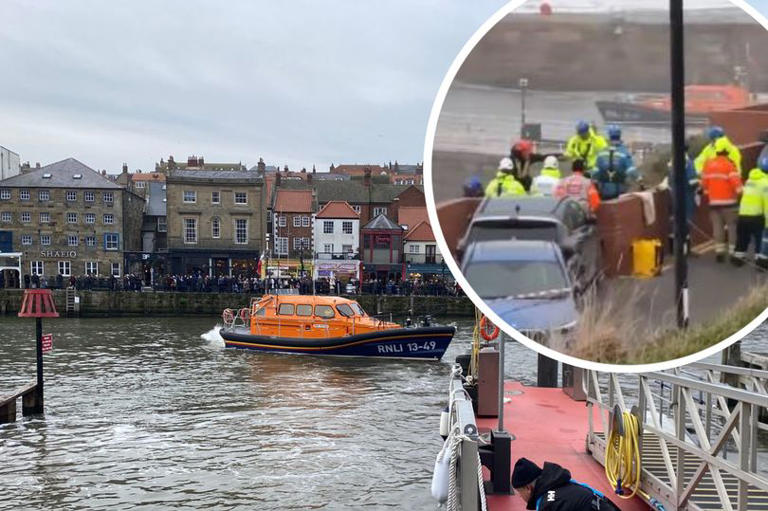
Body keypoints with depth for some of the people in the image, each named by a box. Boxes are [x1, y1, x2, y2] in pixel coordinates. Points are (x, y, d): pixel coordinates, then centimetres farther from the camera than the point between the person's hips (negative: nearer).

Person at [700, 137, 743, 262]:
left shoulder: (708, 164, 4)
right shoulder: (729, 165, -13)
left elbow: (704, 183, 10)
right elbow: (736, 183, -16)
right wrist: (740, 194, -3)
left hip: (714, 202, 5)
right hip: (728, 201, -5)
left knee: (717, 227, 9)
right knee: (732, 226, 4)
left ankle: (719, 251, 8)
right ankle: (733, 251, 2)